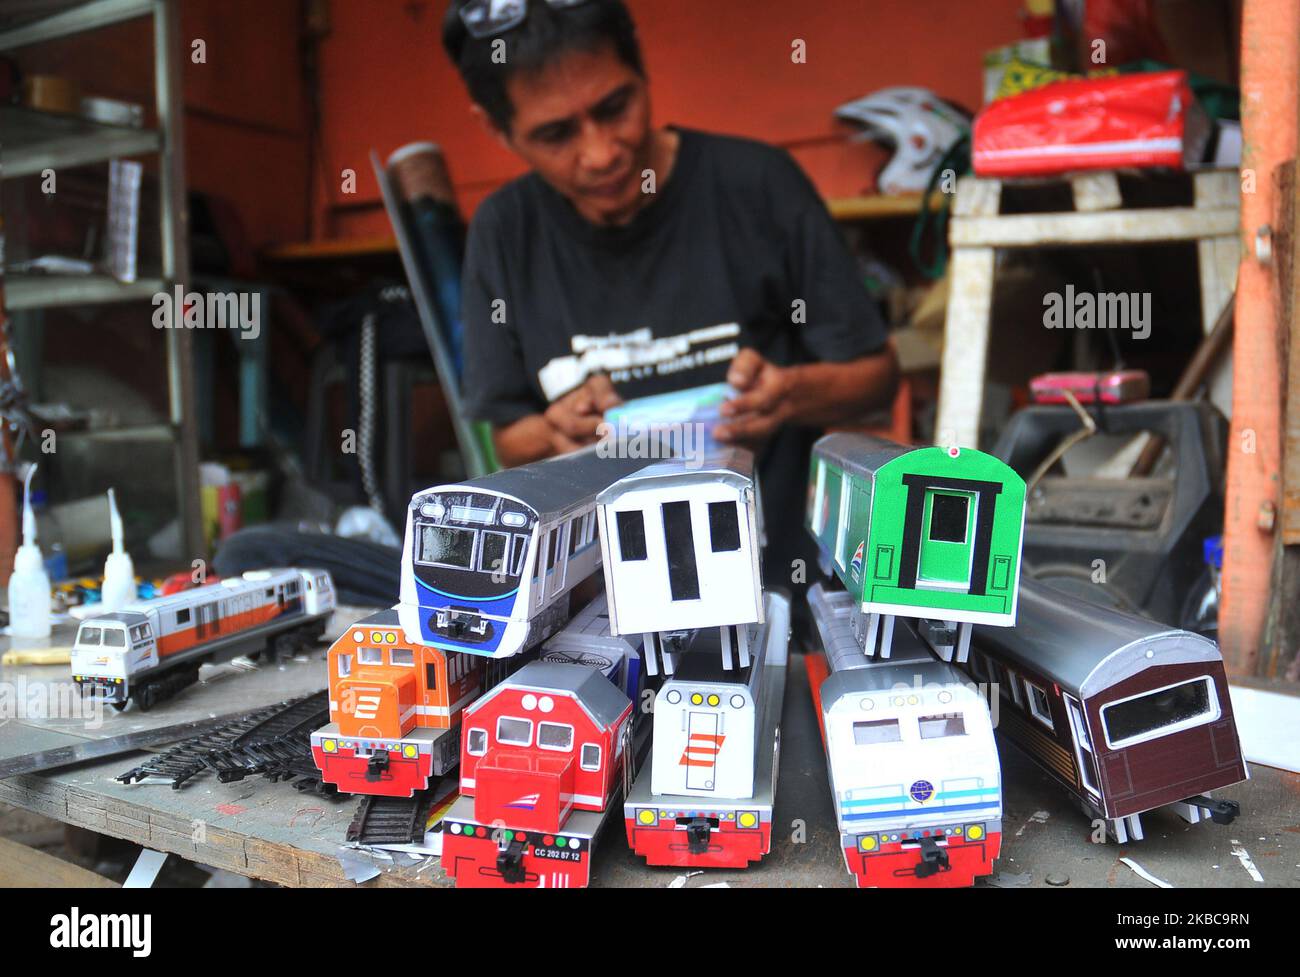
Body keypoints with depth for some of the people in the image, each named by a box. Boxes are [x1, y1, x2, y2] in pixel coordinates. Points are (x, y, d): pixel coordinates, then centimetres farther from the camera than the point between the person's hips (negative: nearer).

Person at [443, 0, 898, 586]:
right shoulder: (503, 233, 4)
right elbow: (509, 440, 12)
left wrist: (790, 394, -17)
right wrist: (557, 433, -10)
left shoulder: (756, 185, -5)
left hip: (781, 567, -3)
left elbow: (876, 372, 4)